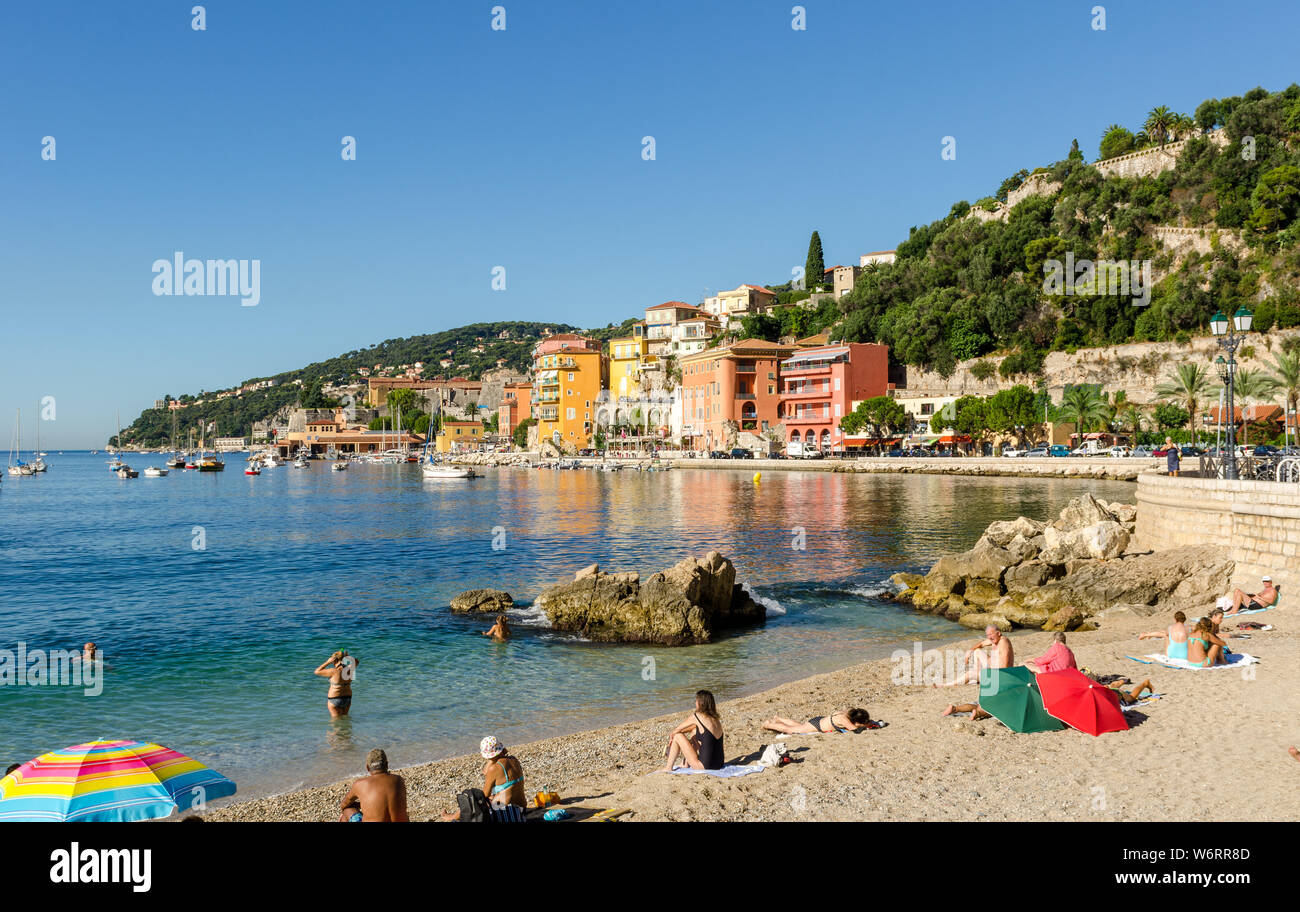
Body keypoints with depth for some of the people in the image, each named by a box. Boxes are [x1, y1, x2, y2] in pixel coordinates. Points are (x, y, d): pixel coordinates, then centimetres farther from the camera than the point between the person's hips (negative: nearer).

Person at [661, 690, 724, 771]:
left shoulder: (696, 717, -11)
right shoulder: (716, 719, 10)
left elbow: (677, 730, 4)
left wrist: (672, 734, 25)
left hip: (705, 766, -7)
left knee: (678, 736, 5)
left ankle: (668, 767, 18)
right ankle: (686, 764, 35)